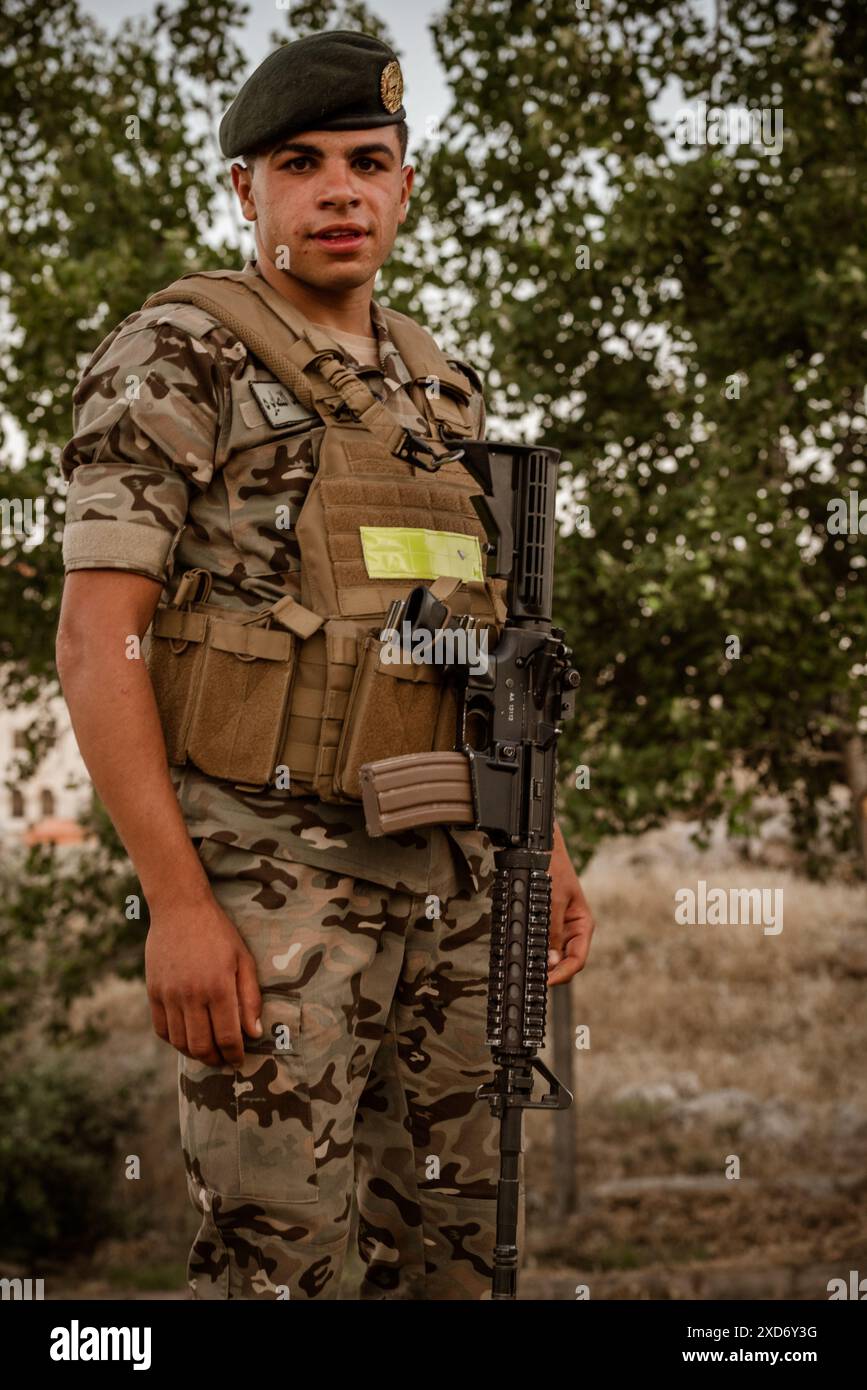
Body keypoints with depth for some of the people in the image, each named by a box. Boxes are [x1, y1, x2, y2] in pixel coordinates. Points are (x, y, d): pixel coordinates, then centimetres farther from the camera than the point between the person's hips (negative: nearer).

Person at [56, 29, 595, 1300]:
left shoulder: (443, 388, 13)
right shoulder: (174, 361, -8)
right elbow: (96, 638, -14)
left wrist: (545, 848, 10)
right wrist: (178, 905, -20)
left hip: (448, 873, 7)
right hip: (270, 868, -6)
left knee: (449, 1237, 11)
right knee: (276, 1253, -4)